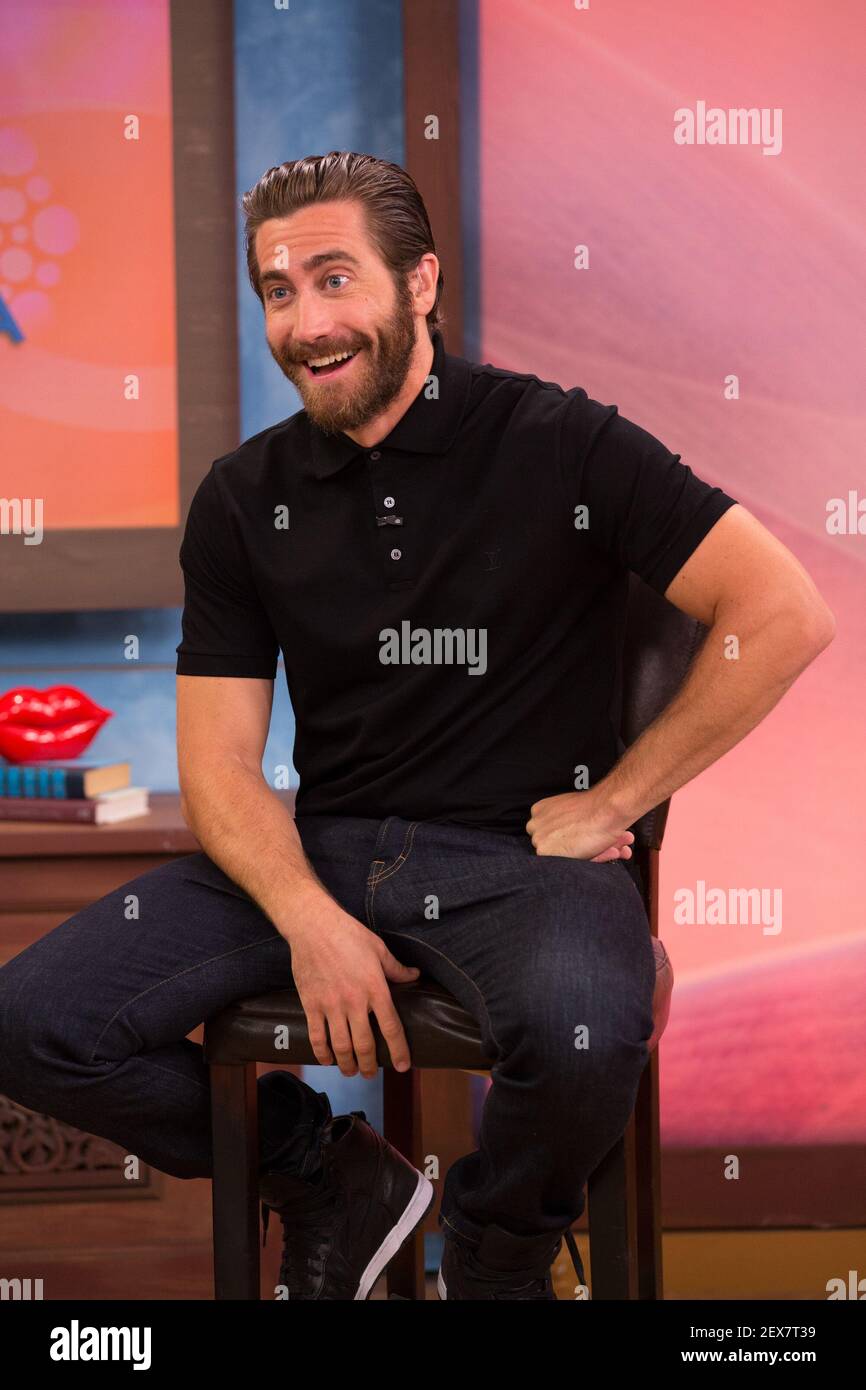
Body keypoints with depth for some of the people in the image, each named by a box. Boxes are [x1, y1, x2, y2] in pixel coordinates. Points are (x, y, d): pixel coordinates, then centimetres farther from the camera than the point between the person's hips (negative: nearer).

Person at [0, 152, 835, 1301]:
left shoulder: (558, 441, -4)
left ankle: (498, 1250, 1)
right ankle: (330, 1178, 11)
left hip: (519, 847, -4)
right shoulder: (244, 498, 8)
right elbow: (219, 759, 5)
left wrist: (613, 800, -8)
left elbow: (786, 614, -11)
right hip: (321, 849, 4)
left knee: (583, 1041, -38)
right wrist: (311, 922, -14)